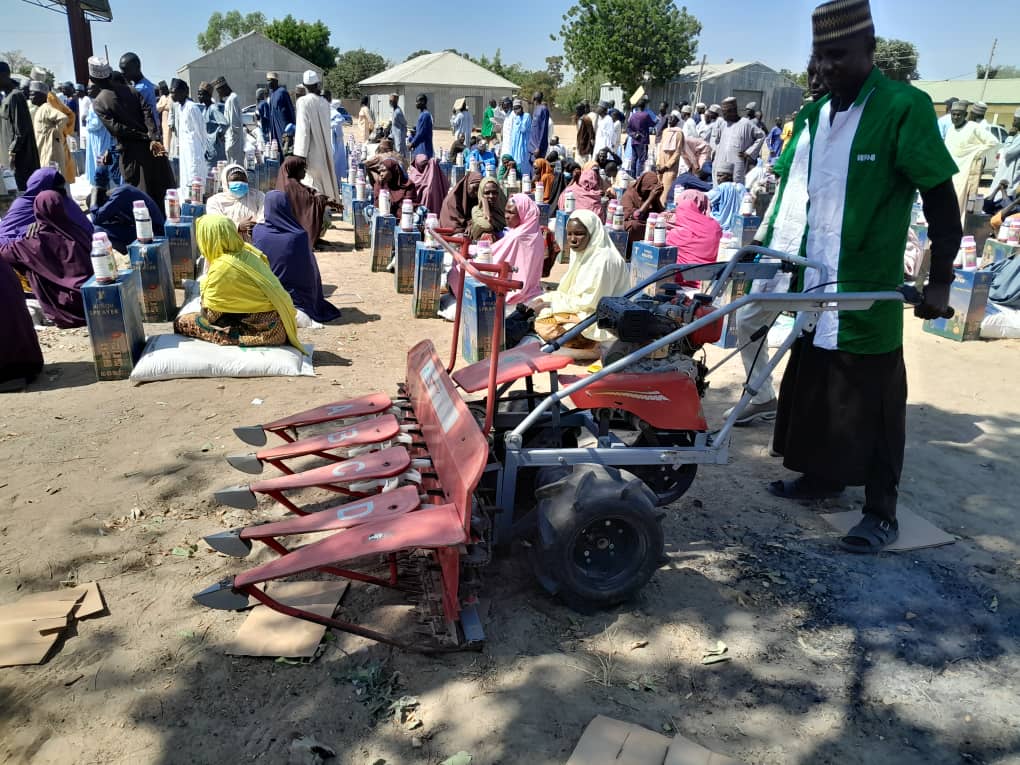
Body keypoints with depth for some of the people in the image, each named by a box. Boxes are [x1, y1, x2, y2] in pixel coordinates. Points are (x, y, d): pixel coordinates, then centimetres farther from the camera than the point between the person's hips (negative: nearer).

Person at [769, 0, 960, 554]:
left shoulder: (904, 107, -10)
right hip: (813, 288, 6)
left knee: (873, 404, 3)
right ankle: (822, 476, 34)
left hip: (869, 295, -6)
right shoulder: (815, 114, 9)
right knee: (811, 387, 16)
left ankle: (881, 512, 15)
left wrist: (940, 281, -13)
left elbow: (941, 200, -10)